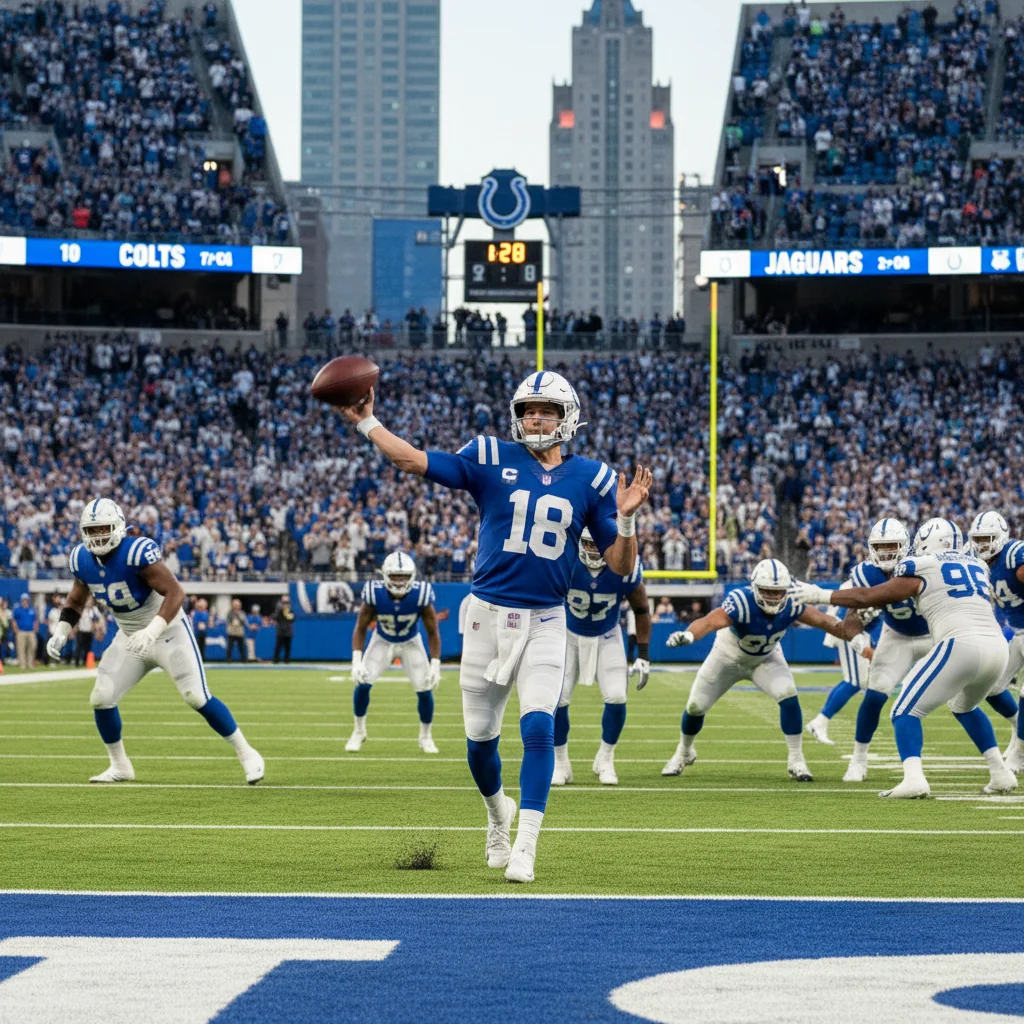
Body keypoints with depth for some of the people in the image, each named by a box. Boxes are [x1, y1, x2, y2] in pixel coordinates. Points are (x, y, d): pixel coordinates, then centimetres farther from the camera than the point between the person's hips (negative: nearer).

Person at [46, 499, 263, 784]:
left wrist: (152, 631, -40)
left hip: (169, 632, -6)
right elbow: (76, 601, 11)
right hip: (130, 638, 6)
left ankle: (247, 755, 3)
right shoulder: (82, 560, -7)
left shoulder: (138, 552, -29)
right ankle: (120, 767, 17)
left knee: (197, 698, -12)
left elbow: (176, 593, -30)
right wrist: (61, 632, -6)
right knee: (101, 699, -2)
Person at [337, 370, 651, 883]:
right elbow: (416, 461, -5)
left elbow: (621, 565, 3)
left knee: (538, 727, -18)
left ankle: (525, 847, -15)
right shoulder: (491, 459, 0)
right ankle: (497, 810, 39)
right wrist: (366, 422, -11)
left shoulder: (590, 478, 2)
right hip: (488, 616, 1)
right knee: (479, 737, 8)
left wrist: (625, 517, -14)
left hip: (545, 624, -1)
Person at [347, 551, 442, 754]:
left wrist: (435, 665, -22)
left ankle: (425, 737, 13)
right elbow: (360, 628, -17)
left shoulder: (421, 595, -30)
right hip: (382, 642, 0)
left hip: (410, 644, 0)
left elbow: (433, 632, -17)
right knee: (363, 683, -15)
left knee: (424, 689, -11)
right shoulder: (375, 594, -30)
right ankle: (358, 732, 8)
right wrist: (357, 660, -28)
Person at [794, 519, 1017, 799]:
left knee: (907, 711, 2)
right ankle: (1000, 773, 27)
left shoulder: (922, 568, 8)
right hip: (998, 646, 6)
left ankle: (913, 778, -19)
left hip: (961, 645, -6)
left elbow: (868, 597, 11)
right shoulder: (977, 566, 25)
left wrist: (821, 595, 22)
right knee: (965, 707, 33)